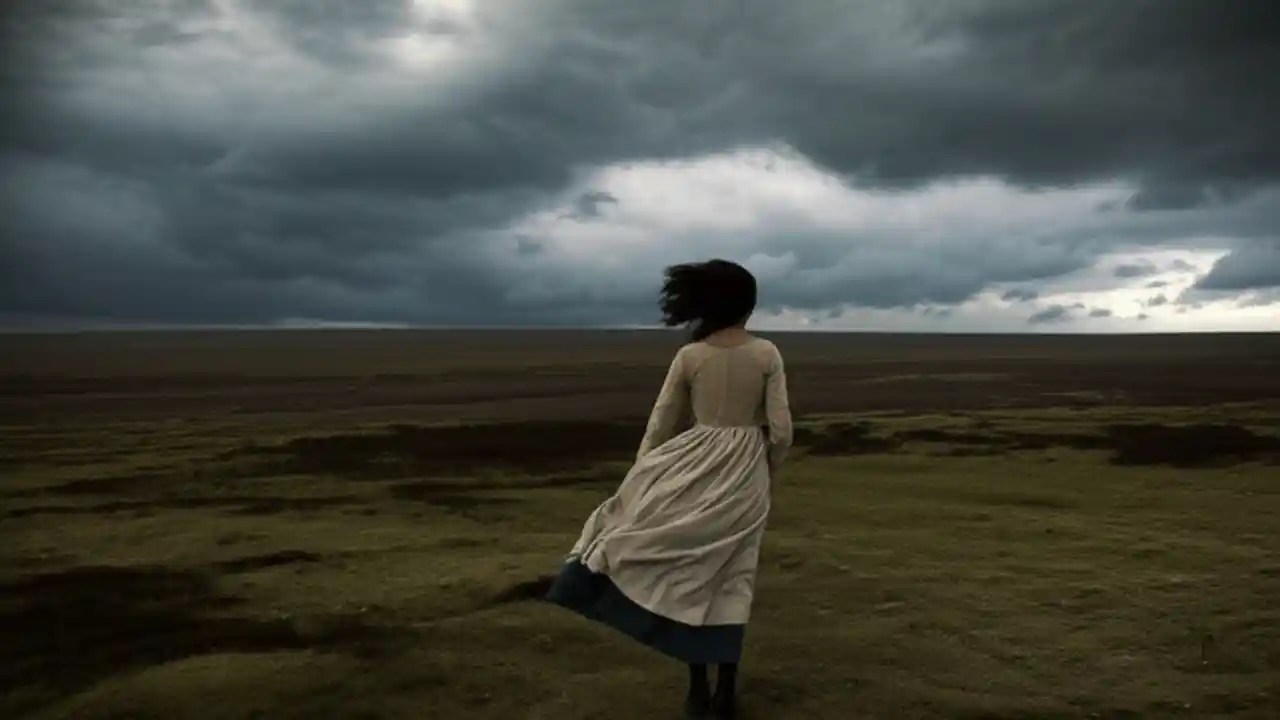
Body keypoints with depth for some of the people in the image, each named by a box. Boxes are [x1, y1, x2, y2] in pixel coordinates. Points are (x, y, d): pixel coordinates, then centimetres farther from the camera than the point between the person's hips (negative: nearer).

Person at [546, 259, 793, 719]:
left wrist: (640, 481, 10)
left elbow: (660, 425, 0)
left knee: (689, 576, 10)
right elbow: (780, 429, -6)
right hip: (744, 472, 0)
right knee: (731, 580, 8)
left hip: (695, 469, 0)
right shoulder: (766, 354, -6)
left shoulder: (689, 356, -5)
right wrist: (767, 473, 12)